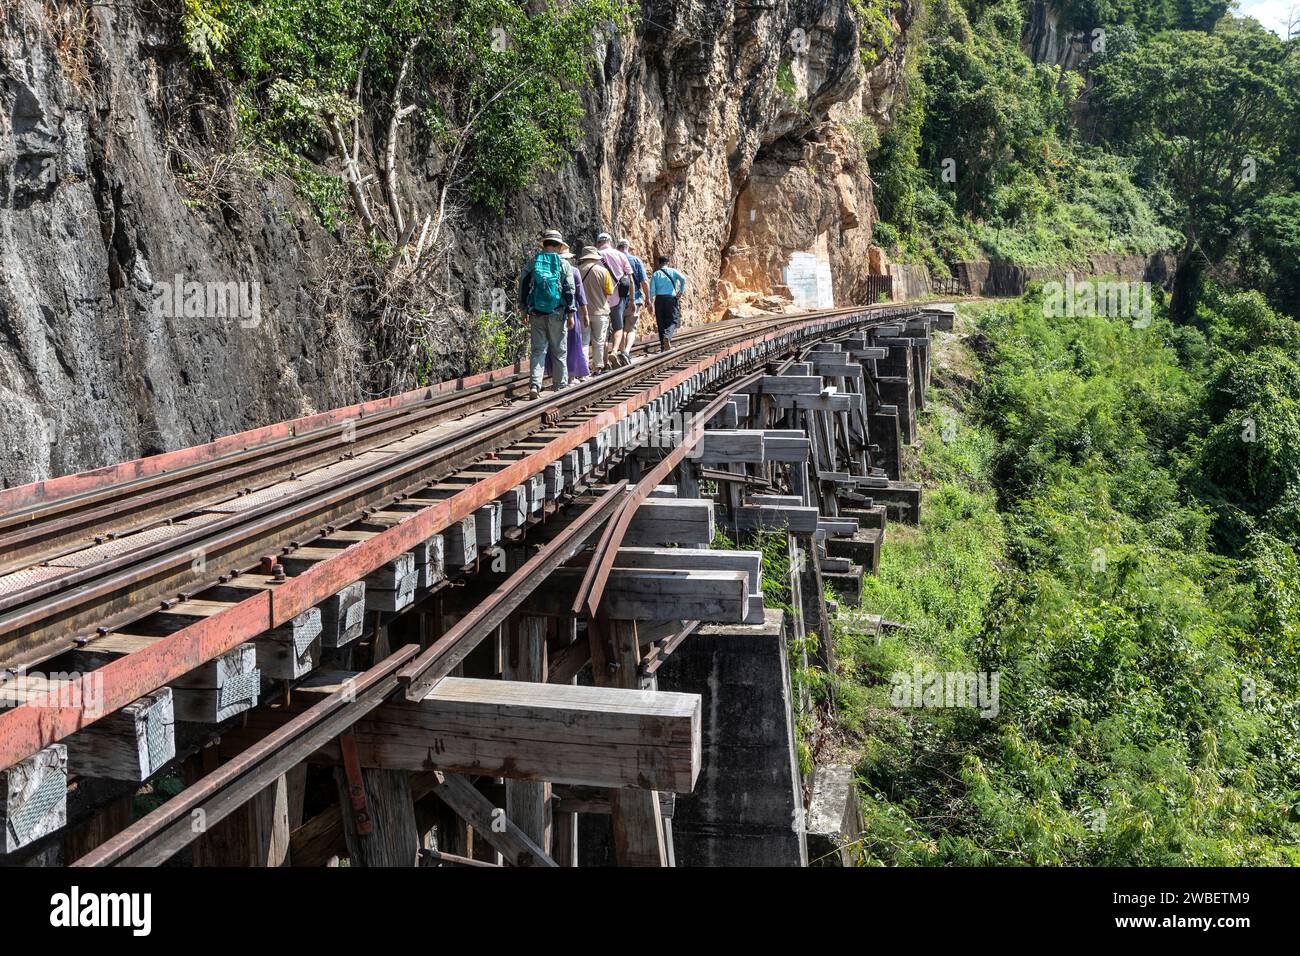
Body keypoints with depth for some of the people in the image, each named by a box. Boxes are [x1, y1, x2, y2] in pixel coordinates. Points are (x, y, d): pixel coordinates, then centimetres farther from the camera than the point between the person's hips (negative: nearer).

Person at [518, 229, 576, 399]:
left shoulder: (531, 263, 5)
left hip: (536, 313, 2)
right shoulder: (564, 264, -1)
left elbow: (523, 286, 7)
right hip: (557, 313, -2)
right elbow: (569, 291, -3)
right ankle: (561, 385, 17)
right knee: (559, 351, 10)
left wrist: (523, 310, 14)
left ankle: (534, 385, -11)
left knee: (537, 350, 3)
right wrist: (570, 313, 2)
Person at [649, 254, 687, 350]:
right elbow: (683, 279, -12)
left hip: (659, 299, 1)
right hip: (671, 298, -1)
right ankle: (667, 336, -27)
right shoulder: (673, 271, 6)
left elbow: (652, 290, 0)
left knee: (661, 323, 7)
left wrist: (650, 303, 4)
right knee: (672, 321, 3)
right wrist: (681, 292, -5)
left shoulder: (656, 274, 8)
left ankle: (663, 346, 8)